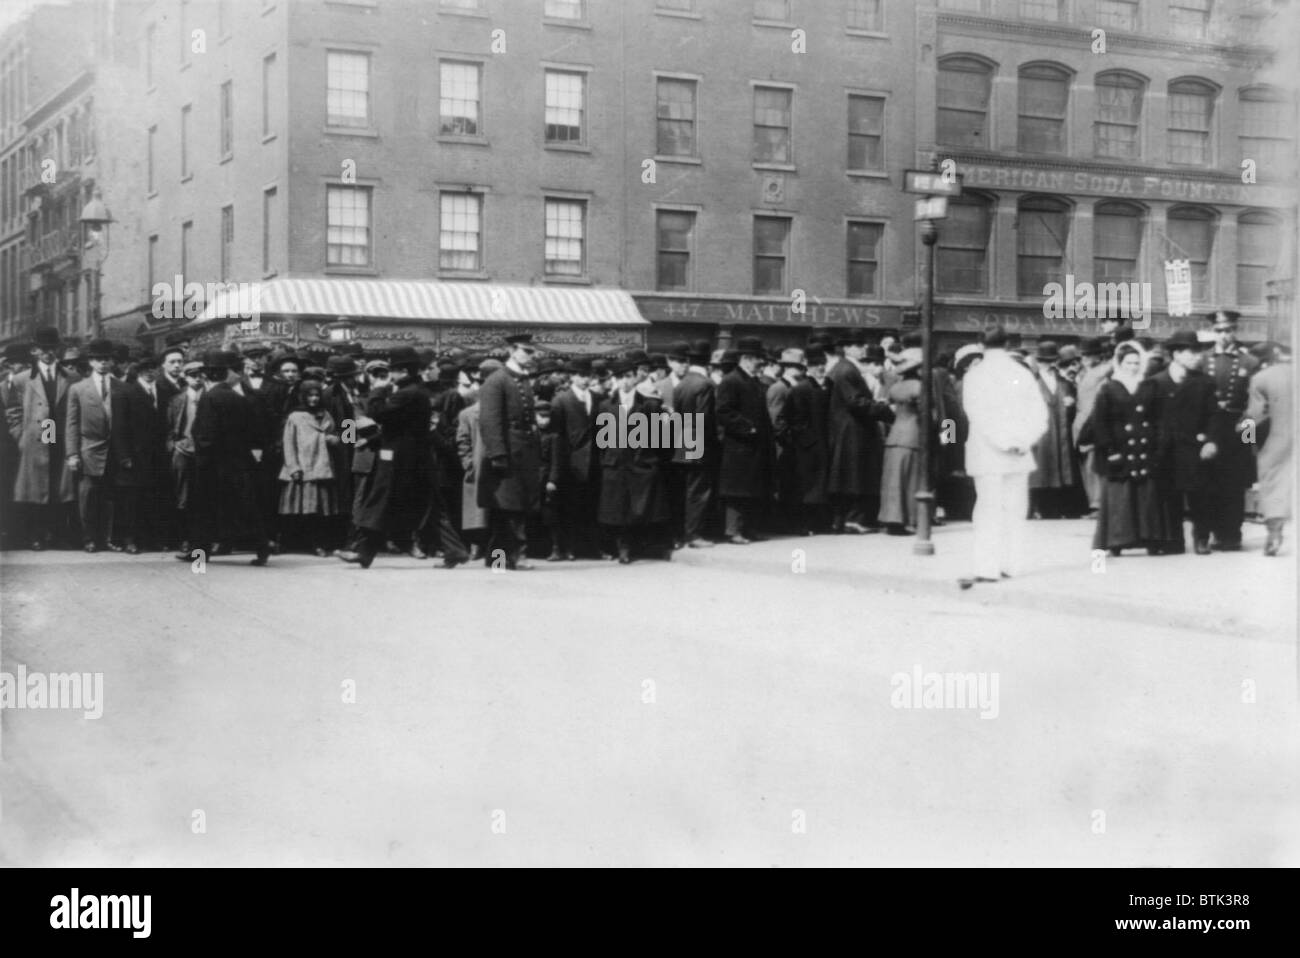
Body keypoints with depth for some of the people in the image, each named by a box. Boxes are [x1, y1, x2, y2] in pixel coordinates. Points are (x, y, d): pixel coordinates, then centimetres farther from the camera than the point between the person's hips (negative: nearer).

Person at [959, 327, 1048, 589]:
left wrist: (1004, 443, -12)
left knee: (989, 510, -5)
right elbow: (1039, 414, -3)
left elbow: (979, 416, -12)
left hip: (986, 453, -2)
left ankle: (987, 568, -14)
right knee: (1016, 510, 10)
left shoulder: (974, 375, -3)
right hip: (1020, 456, 2)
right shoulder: (1023, 374, 3)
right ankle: (1011, 565, 11)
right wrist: (1023, 441, -7)